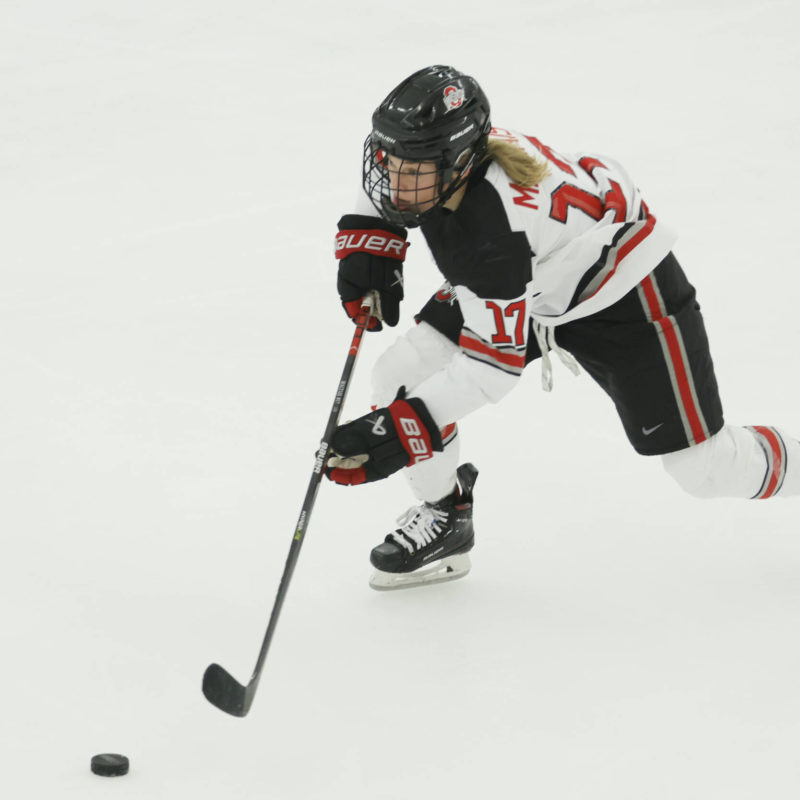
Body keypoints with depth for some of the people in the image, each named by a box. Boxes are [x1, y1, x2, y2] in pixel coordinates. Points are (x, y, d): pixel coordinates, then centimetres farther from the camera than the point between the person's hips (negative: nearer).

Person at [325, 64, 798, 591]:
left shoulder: (492, 230, -42)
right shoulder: (425, 154, -20)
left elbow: (494, 361, -38)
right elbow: (383, 188, 6)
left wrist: (400, 432, -41)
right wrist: (369, 245, -10)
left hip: (623, 291, -8)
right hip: (524, 288, 8)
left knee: (707, 469, -3)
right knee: (401, 377, -5)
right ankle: (444, 518, 17)